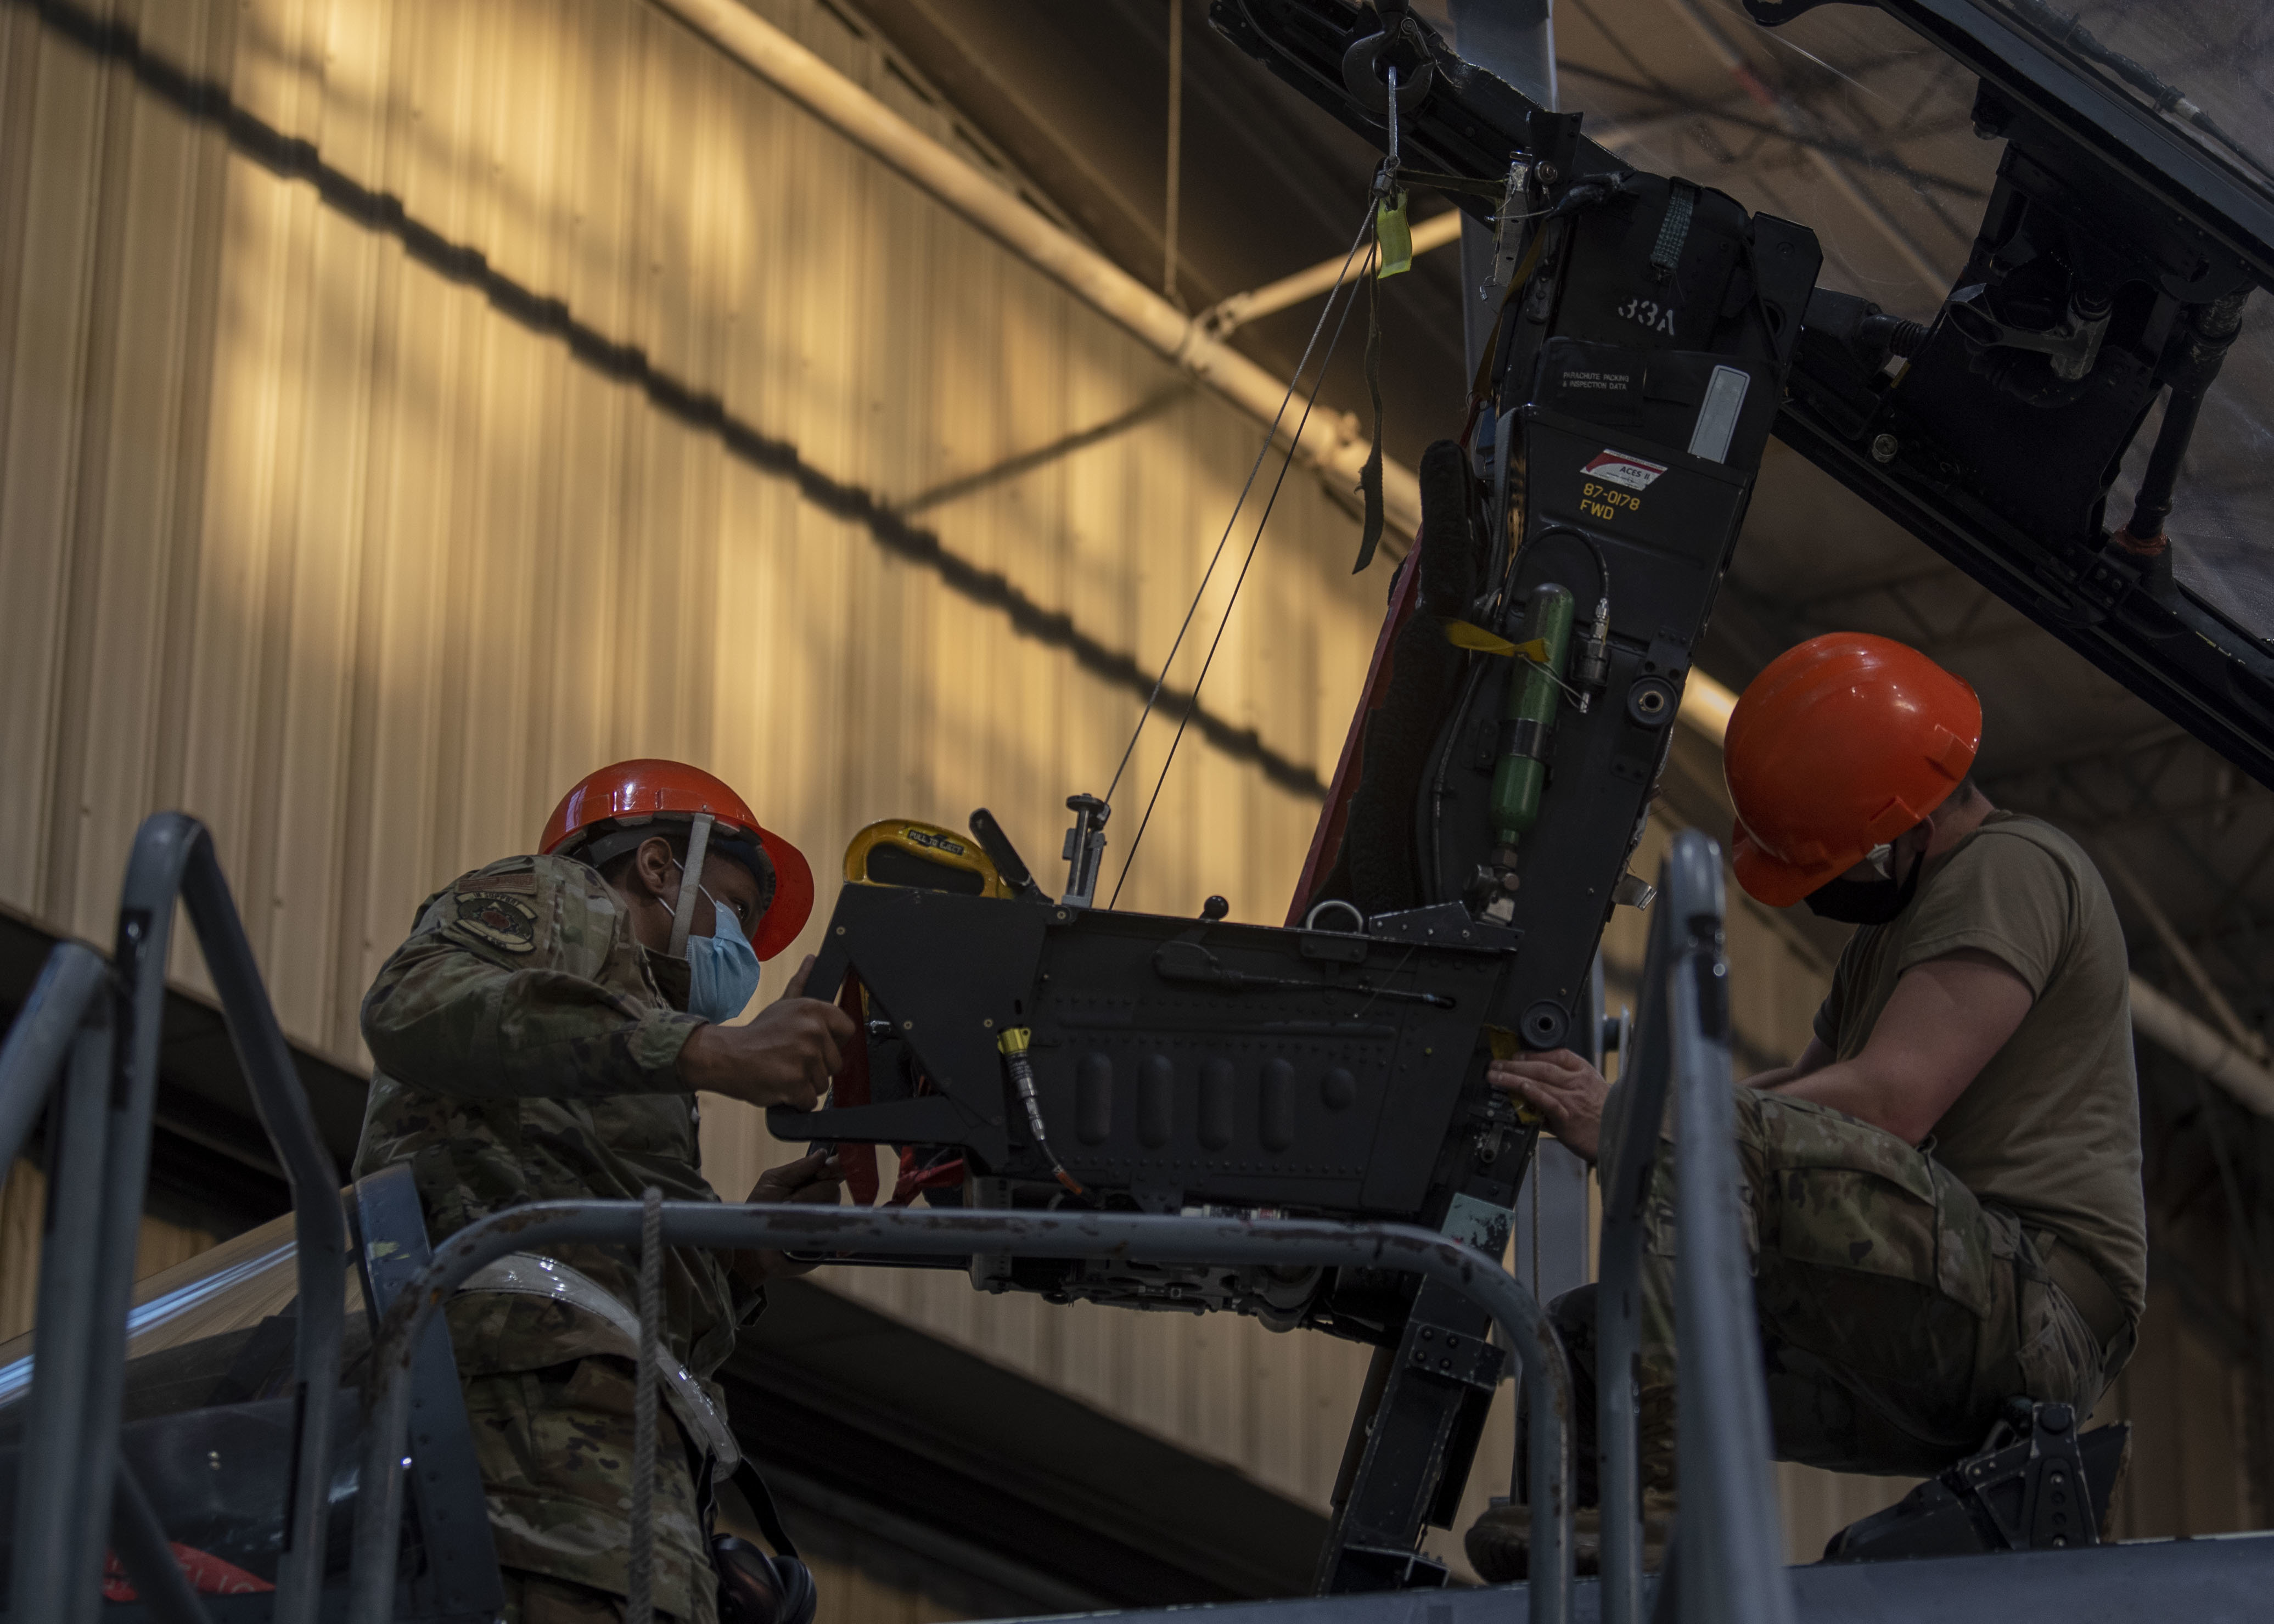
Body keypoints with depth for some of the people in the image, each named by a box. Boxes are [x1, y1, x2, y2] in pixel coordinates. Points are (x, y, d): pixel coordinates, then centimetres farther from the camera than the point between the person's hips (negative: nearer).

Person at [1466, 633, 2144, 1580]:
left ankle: (1657, 1496, -34)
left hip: (2039, 1304, -10)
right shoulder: (1900, 918, 26)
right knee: (1582, 1337, 6)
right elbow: (1813, 1088, 26)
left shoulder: (2012, 873, -7)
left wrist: (1632, 1123, -19)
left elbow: (1889, 1103, -20)